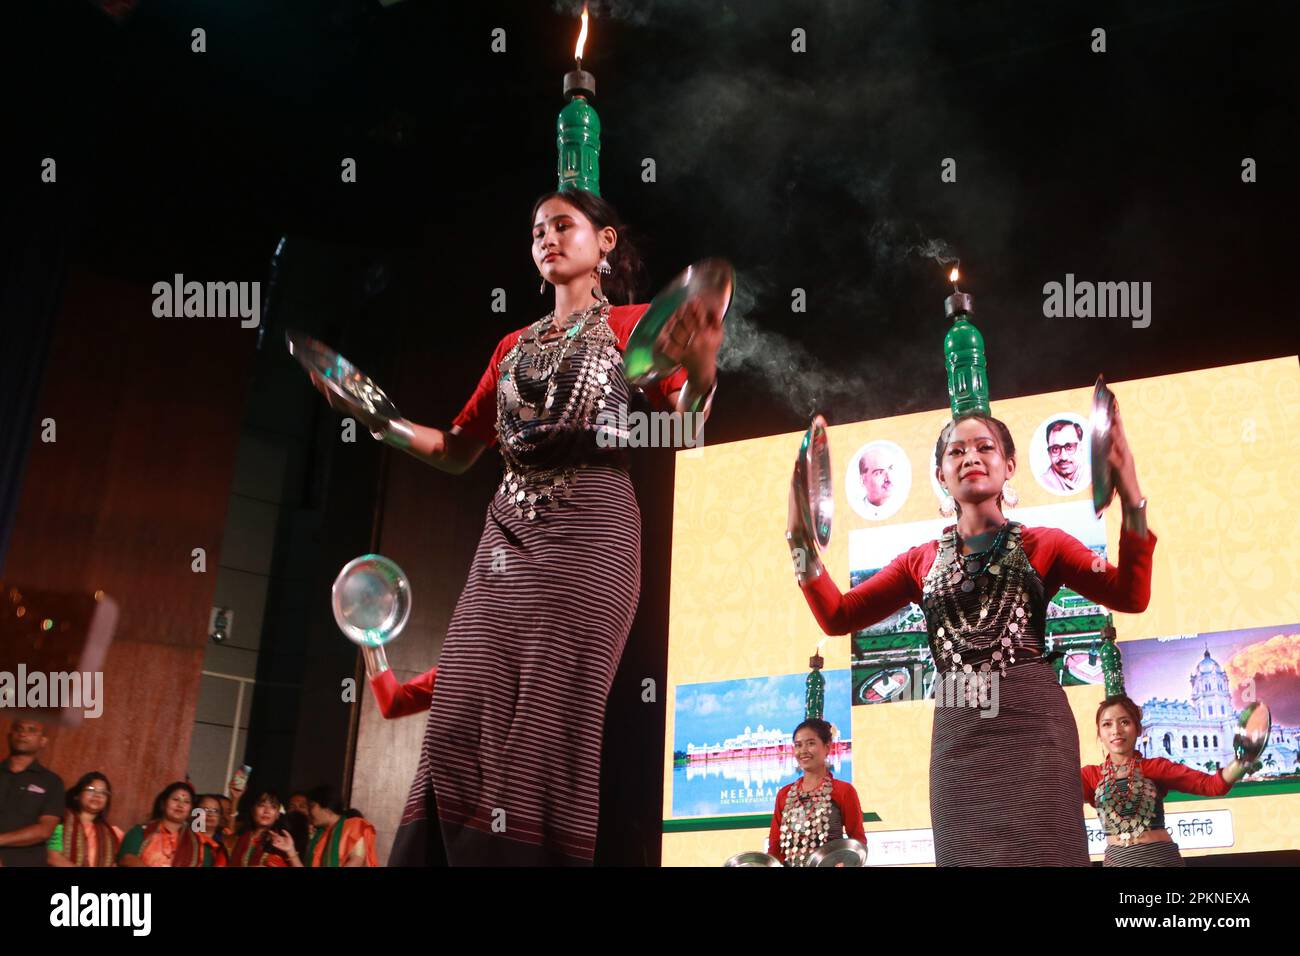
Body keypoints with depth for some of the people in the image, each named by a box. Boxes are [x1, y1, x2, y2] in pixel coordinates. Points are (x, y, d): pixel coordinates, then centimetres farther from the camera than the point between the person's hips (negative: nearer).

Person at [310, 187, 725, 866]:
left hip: (589, 529, -5)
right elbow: (457, 451, 22)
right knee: (463, 712, -5)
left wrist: (700, 374, -26)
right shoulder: (513, 347, 23)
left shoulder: (633, 325, 8)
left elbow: (683, 427, -5)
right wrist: (378, 420, 8)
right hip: (508, 534, 5)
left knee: (547, 720, -11)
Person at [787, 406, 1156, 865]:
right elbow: (837, 615, 10)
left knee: (1039, 855, -10)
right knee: (966, 853, 1)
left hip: (1031, 721, -2)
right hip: (957, 733, 2)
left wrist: (1131, 501, -12)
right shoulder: (922, 561, 16)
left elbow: (1131, 596, -3)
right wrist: (800, 537, 0)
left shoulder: (1043, 544, 10)